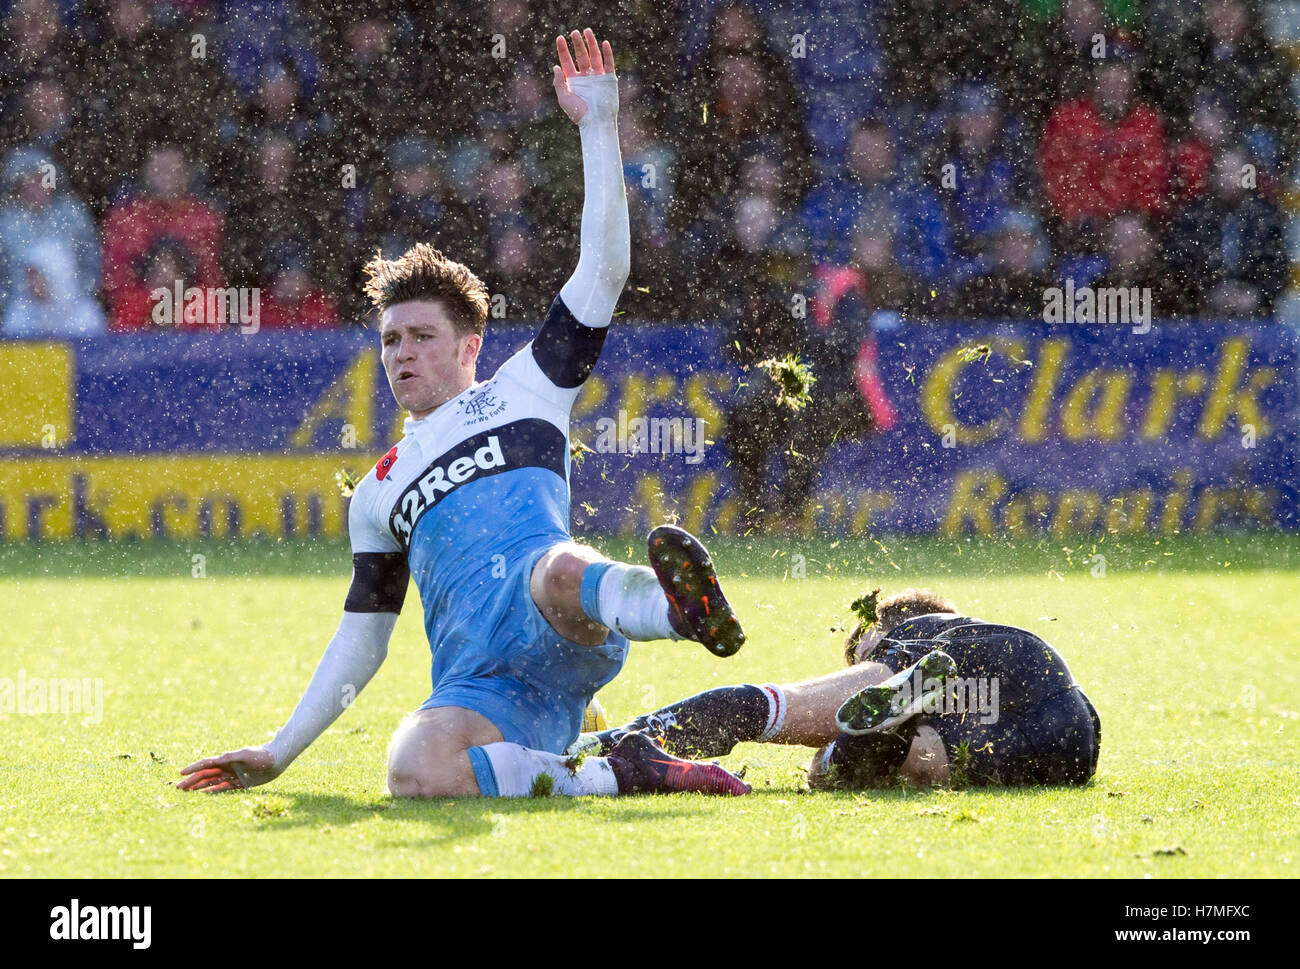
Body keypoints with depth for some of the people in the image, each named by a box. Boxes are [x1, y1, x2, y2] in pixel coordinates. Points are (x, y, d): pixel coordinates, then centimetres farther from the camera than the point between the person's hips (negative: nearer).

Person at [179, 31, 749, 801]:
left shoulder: (524, 390, 22)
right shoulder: (380, 493, 33)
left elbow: (604, 270, 14)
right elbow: (361, 638, 35)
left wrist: (599, 128, 8)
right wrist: (280, 752, 28)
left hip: (560, 645, -3)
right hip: (476, 692, 3)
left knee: (562, 570, -42)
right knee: (414, 774, -34)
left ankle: (683, 609, -70)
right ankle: (613, 776, -30)